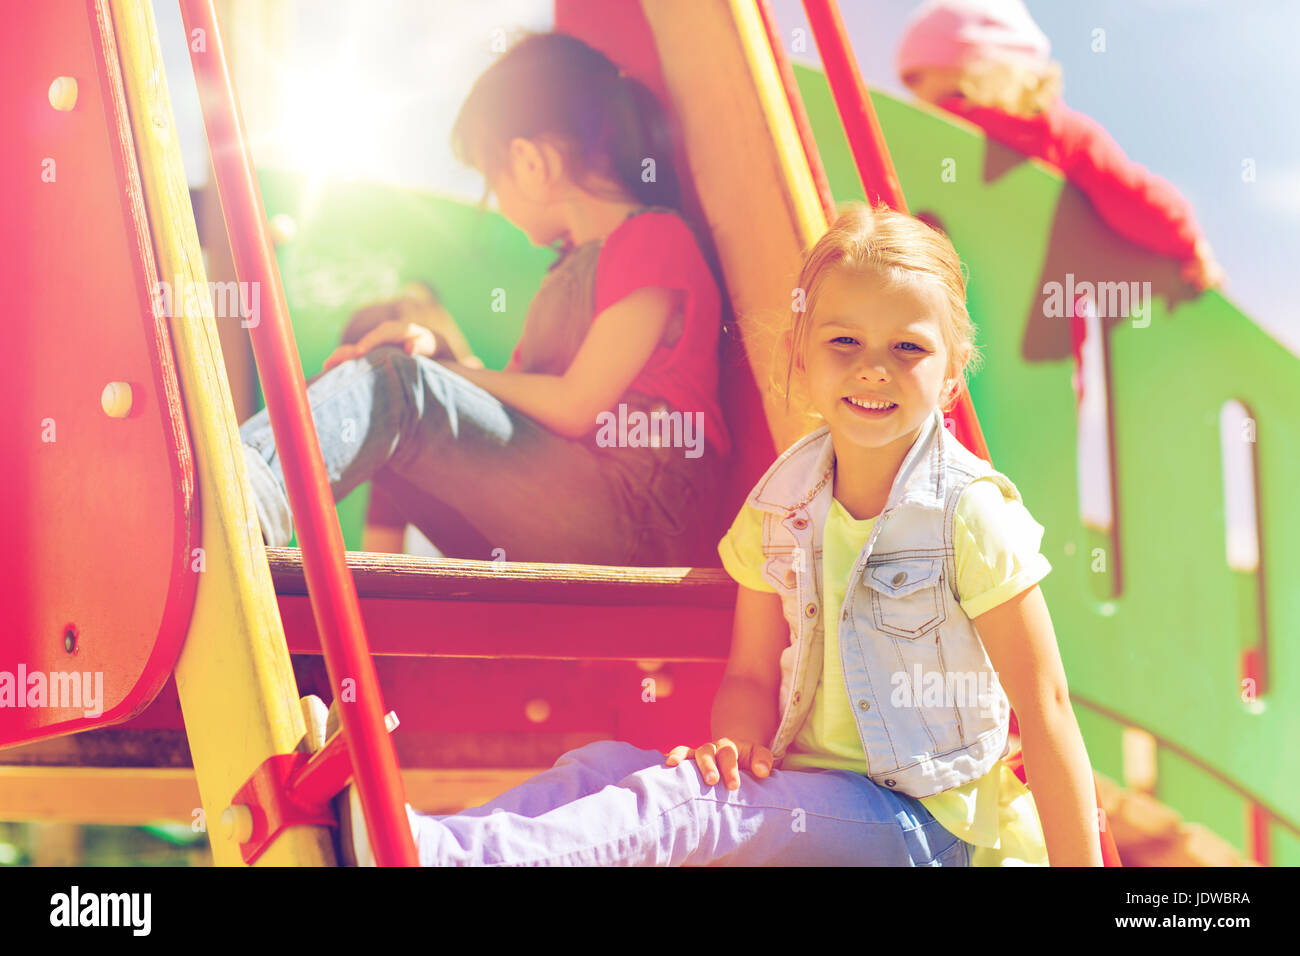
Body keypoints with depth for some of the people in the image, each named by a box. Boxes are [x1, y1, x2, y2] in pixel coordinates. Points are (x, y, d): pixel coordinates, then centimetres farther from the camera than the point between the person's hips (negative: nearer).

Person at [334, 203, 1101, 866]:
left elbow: (1046, 711, -11)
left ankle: (433, 852, -39)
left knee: (682, 804, -27)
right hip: (807, 791, 6)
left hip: (924, 825, -6)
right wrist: (737, 746, -12)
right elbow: (753, 678, 11)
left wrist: (1080, 863, -12)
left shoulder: (974, 516, -13)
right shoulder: (782, 503, 4)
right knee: (605, 764, -15)